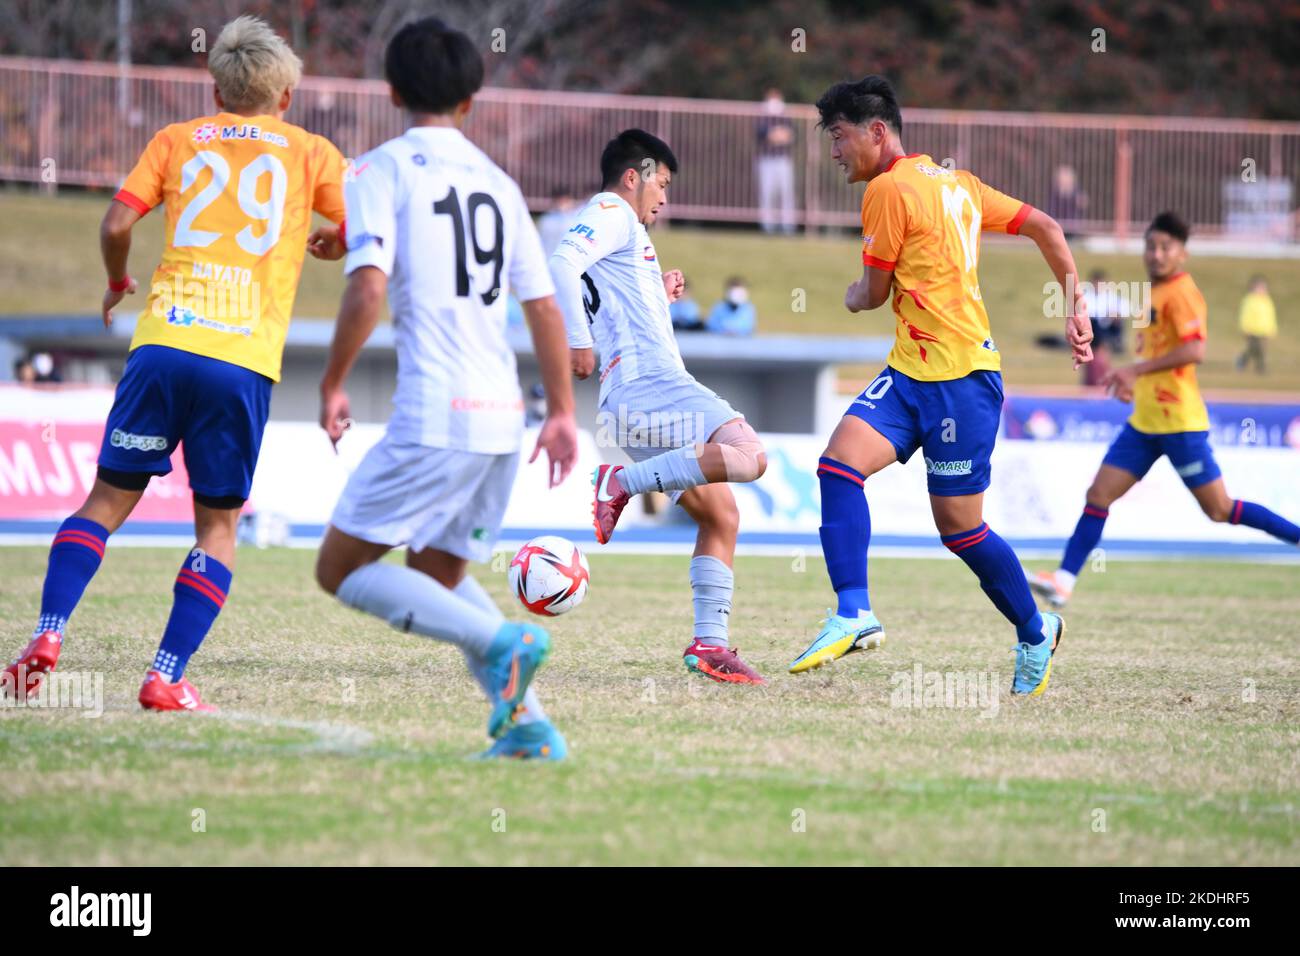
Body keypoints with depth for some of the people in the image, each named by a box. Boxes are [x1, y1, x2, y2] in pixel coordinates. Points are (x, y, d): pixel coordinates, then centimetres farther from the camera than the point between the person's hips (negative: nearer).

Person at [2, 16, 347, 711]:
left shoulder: (178, 140, 15)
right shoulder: (309, 153, 13)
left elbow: (116, 223, 6)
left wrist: (117, 283, 25)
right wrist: (330, 241, 30)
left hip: (163, 344, 1)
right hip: (245, 363, -1)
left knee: (108, 500, 10)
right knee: (218, 525, 8)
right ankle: (166, 679, -2)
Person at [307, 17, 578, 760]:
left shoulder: (384, 170, -3)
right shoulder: (498, 183, 15)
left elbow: (368, 290, -16)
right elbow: (545, 308, 15)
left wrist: (333, 385, -5)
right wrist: (563, 414, 21)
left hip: (434, 419, -7)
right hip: (503, 417, 7)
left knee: (342, 568, 2)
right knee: (440, 577, 21)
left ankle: (501, 641, -15)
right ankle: (531, 726, 6)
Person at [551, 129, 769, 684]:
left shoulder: (617, 224, 30)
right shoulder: (611, 212, 1)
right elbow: (562, 262, -18)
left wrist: (659, 298, 28)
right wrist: (579, 340, -22)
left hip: (634, 406, 10)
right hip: (647, 382, -10)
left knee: (720, 516, 9)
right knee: (749, 456, -28)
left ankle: (709, 643, 3)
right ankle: (622, 484, -22)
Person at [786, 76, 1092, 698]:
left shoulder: (889, 188, -11)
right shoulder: (954, 182, 15)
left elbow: (873, 294, -3)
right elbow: (1044, 227, 15)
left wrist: (852, 297, 21)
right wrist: (1076, 311, 17)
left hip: (960, 378, -9)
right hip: (911, 372, 9)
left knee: (959, 528, 2)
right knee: (839, 463, -8)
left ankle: (1035, 633, 20)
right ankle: (854, 615, -15)